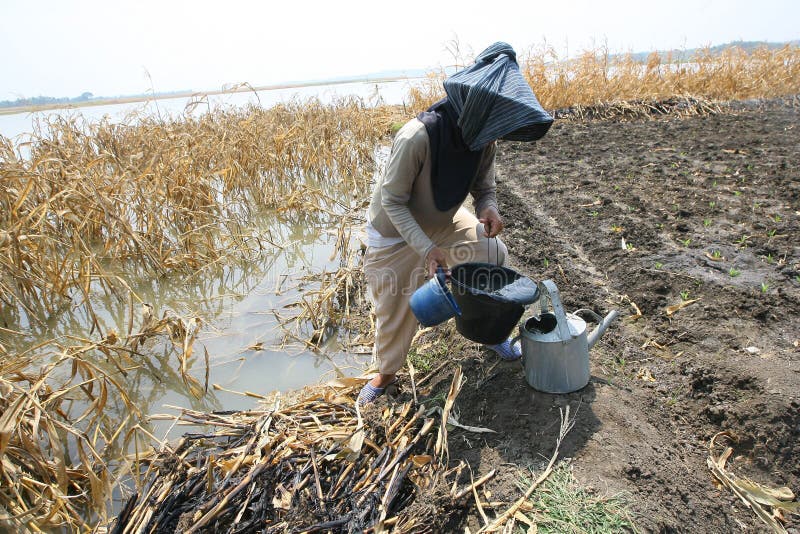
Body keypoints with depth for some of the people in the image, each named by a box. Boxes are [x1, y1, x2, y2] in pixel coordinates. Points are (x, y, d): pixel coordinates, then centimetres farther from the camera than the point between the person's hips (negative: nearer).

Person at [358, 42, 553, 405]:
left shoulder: (483, 140, -17)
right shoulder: (417, 137, -37)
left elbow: (484, 187, -5)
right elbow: (392, 201, -29)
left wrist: (489, 208, -29)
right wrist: (426, 248, -36)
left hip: (443, 222, 5)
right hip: (395, 234, -5)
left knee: (495, 255, -3)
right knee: (394, 309, 7)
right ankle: (386, 374, 34)